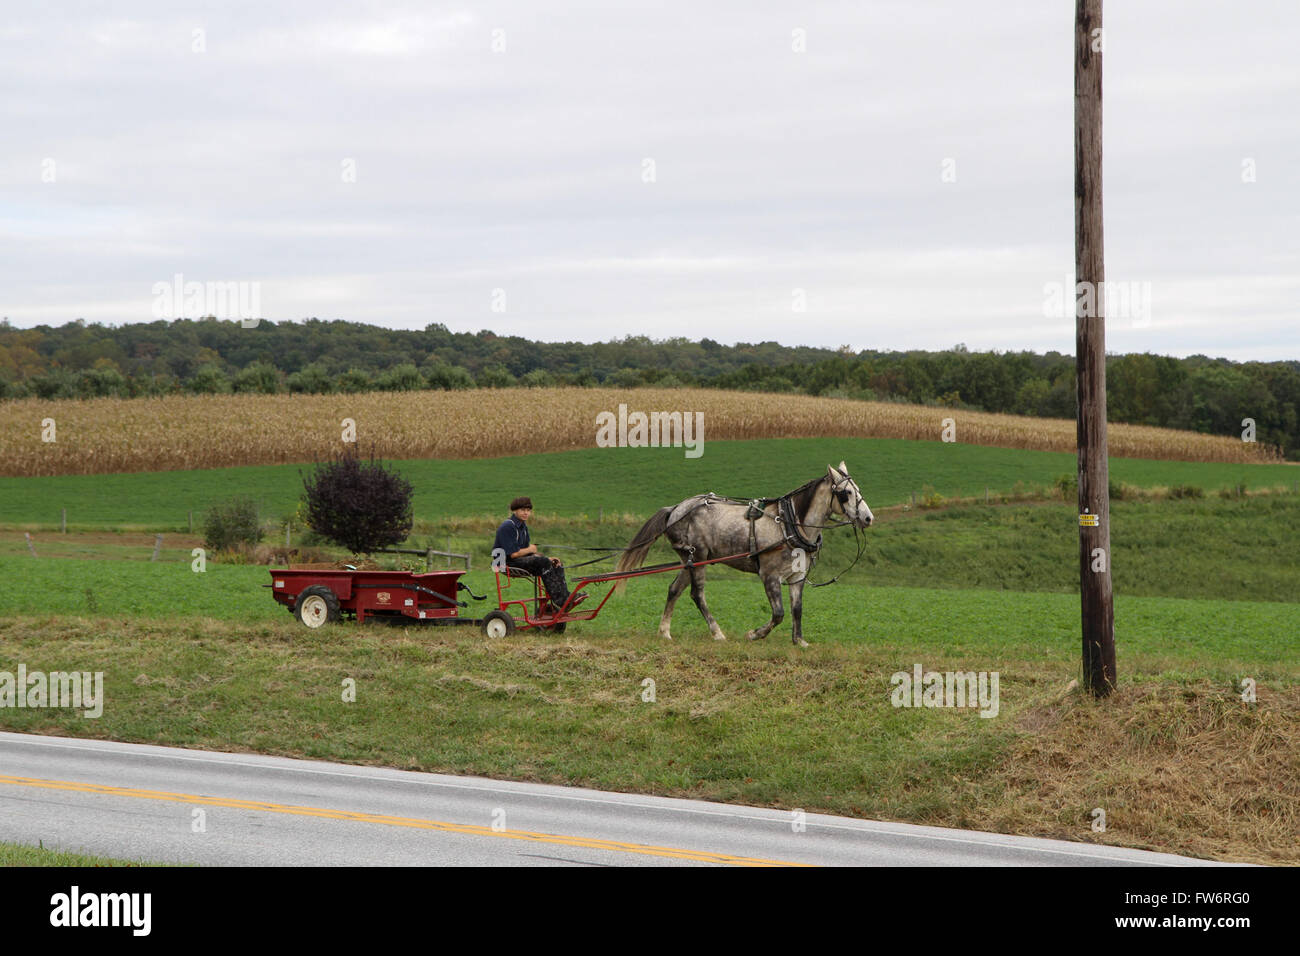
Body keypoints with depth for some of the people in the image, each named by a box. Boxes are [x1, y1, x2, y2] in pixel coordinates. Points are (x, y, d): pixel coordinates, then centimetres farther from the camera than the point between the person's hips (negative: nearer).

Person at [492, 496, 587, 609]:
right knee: (543, 562, -27)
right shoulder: (507, 527, -15)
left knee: (556, 565, -2)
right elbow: (513, 554, -22)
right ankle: (559, 601, -29)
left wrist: (547, 559, -2)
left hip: (521, 559, 10)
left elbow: (531, 554, 14)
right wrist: (530, 550, -4)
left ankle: (565, 597, -13)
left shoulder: (523, 526, 15)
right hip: (506, 562, -10)